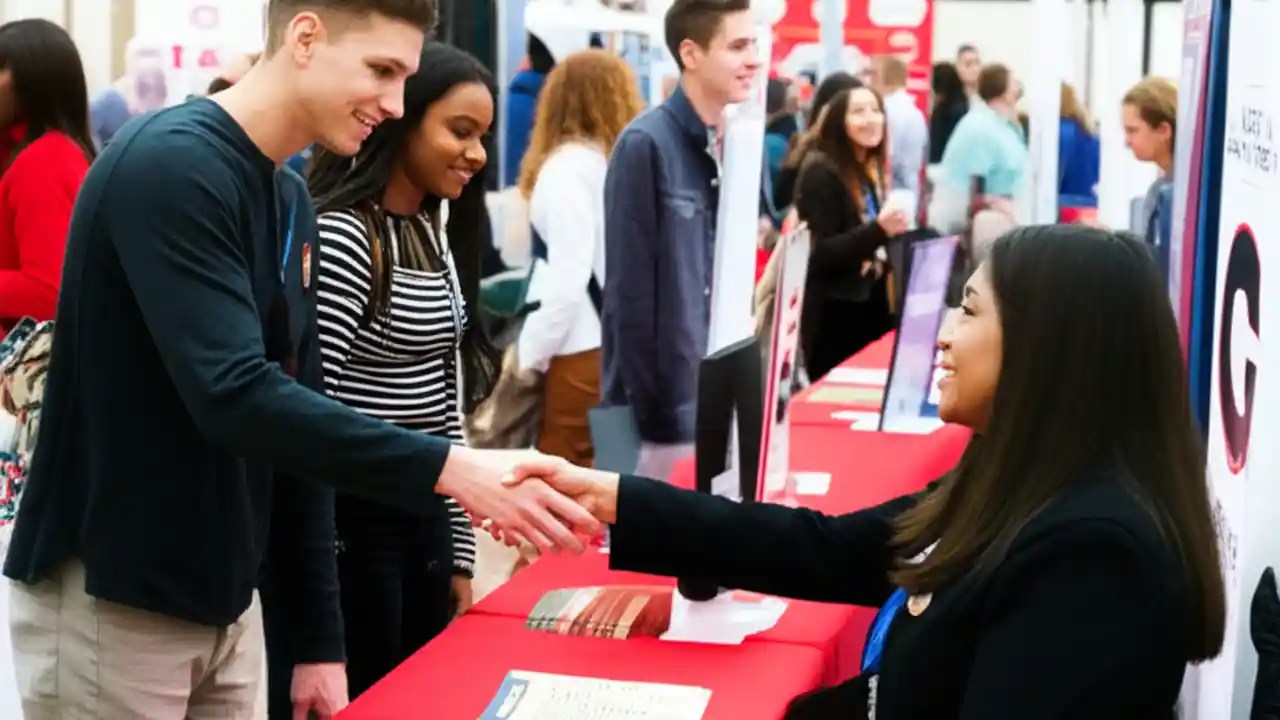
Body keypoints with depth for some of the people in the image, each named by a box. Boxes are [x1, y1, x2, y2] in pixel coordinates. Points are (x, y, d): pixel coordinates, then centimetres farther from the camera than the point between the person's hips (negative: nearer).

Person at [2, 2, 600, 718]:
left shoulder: (291, 200, 9)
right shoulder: (170, 165, -18)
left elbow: (296, 409, 9)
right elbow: (235, 398, -28)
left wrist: (320, 637, 7)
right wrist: (448, 469, -32)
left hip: (226, 597, 8)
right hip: (113, 599, -8)